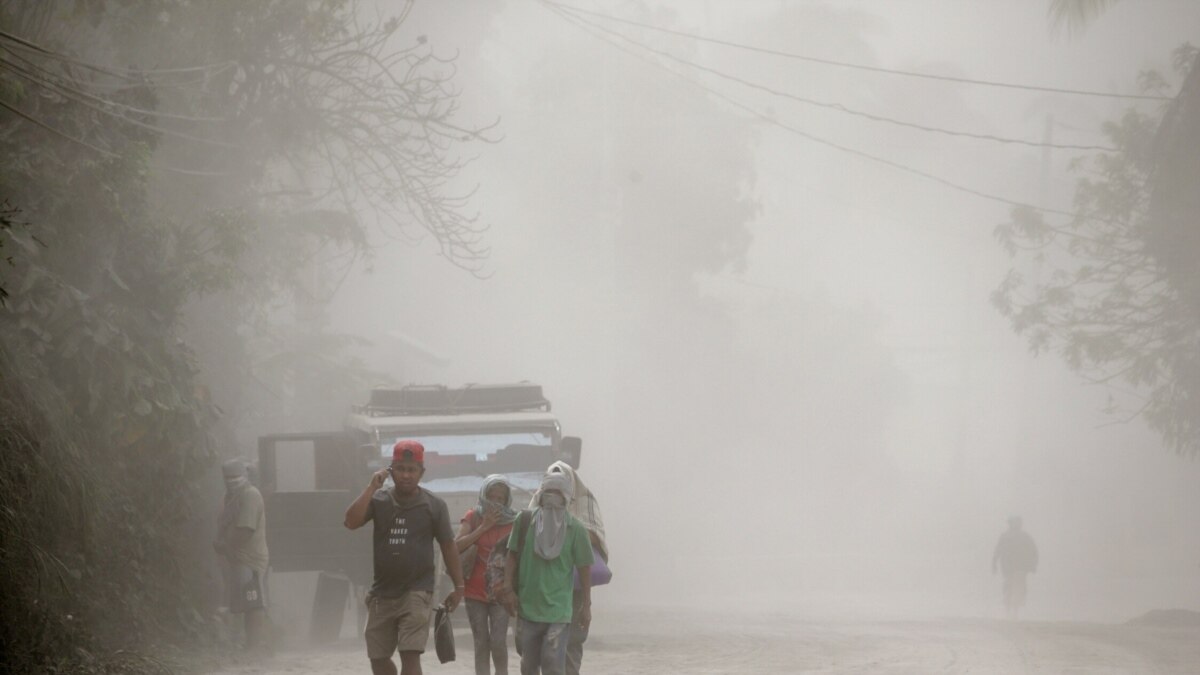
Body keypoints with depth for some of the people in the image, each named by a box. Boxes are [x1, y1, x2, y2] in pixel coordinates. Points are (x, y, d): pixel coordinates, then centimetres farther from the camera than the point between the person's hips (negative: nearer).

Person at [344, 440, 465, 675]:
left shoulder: (434, 505, -3)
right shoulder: (379, 499, 1)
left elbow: (448, 546, 4)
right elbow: (351, 522, -14)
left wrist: (458, 586, 4)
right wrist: (371, 487, -16)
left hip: (417, 592, -3)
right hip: (382, 592, 3)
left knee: (410, 655, -15)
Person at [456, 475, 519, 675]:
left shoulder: (513, 522, 0)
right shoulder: (473, 516, 3)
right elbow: (457, 546, -9)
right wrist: (484, 527, -13)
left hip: (500, 591, -1)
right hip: (475, 591, 1)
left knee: (498, 642, -11)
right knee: (481, 644, 4)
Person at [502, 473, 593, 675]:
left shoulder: (575, 529, -3)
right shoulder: (525, 522, 2)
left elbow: (584, 568, 1)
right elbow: (512, 556, 7)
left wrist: (586, 606, 2)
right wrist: (508, 588, -2)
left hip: (558, 609, -3)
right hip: (527, 606, 3)